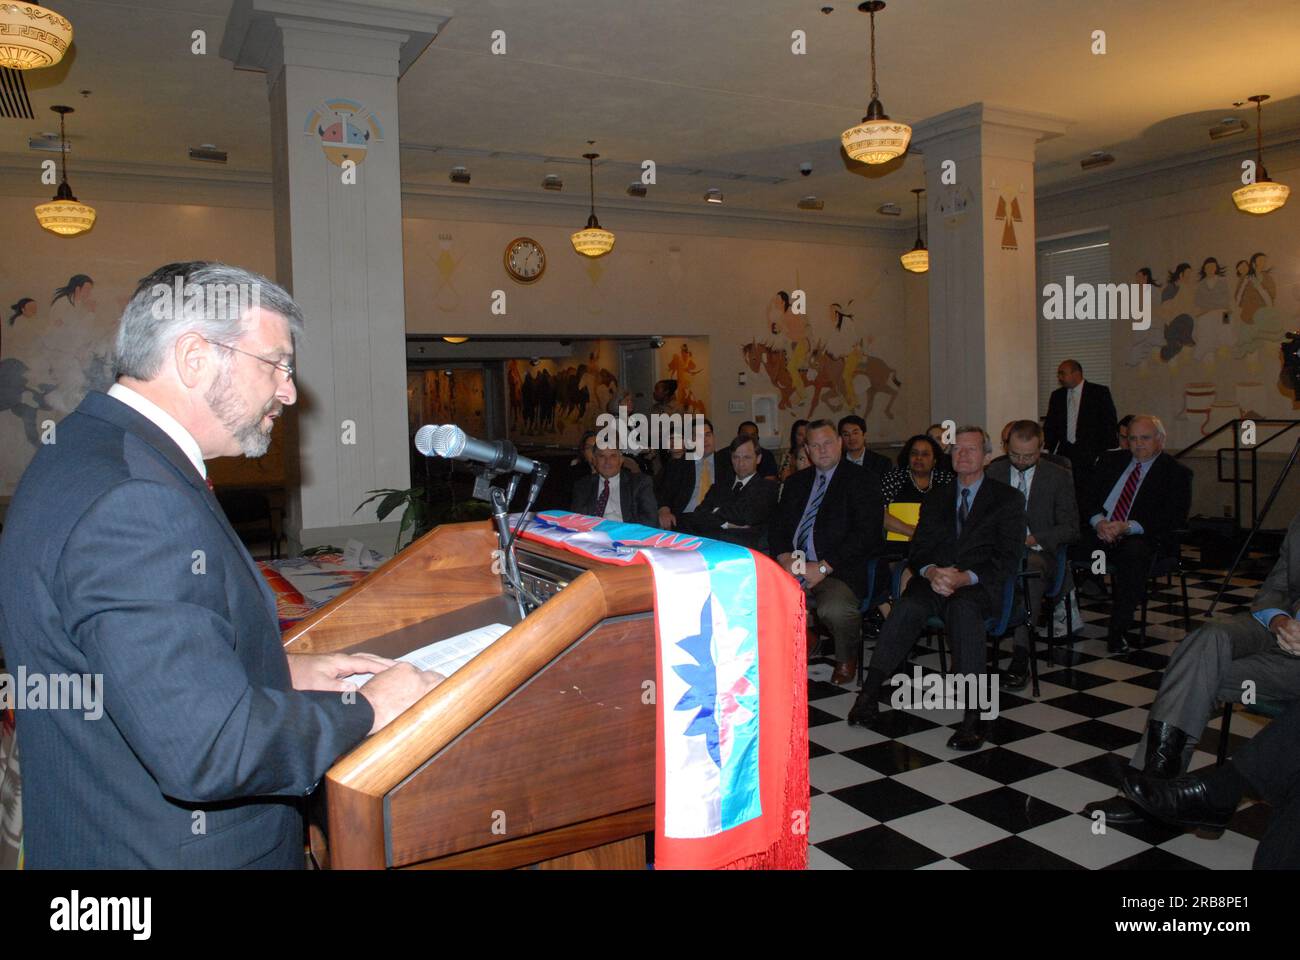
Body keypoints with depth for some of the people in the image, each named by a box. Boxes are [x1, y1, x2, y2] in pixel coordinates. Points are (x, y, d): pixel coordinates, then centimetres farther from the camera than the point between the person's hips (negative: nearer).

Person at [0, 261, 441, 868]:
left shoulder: (92, 451, 4)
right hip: (170, 851, -9)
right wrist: (365, 710, -18)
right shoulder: (132, 504, -29)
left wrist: (280, 672, 5)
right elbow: (211, 752, -31)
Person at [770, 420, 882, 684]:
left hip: (838, 570, -5)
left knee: (834, 609, -35)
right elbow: (777, 527, 15)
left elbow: (866, 533, -10)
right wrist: (785, 557, -7)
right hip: (793, 565, 5)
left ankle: (846, 657, 2)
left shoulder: (861, 479, 0)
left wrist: (824, 567, -16)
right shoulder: (796, 482, 19)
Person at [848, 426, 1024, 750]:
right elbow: (917, 550, 15)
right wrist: (931, 572, -10)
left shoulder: (1008, 499, 12)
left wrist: (964, 577, -17)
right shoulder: (935, 499, 23)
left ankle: (972, 716, -42)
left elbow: (1007, 560, 0)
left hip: (979, 586, -3)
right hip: (935, 581, 3)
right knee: (908, 605, -32)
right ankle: (869, 694, -36)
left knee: (963, 606, -38)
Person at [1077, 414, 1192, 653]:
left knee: (1134, 552, -38)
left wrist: (1127, 527, -19)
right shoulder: (1112, 461, 19)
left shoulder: (1176, 473, 6)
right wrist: (1099, 521, -10)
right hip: (1101, 533, 4)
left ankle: (1118, 631, -31)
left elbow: (1173, 518, -7)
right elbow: (1088, 498, 14)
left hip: (1142, 538, -4)